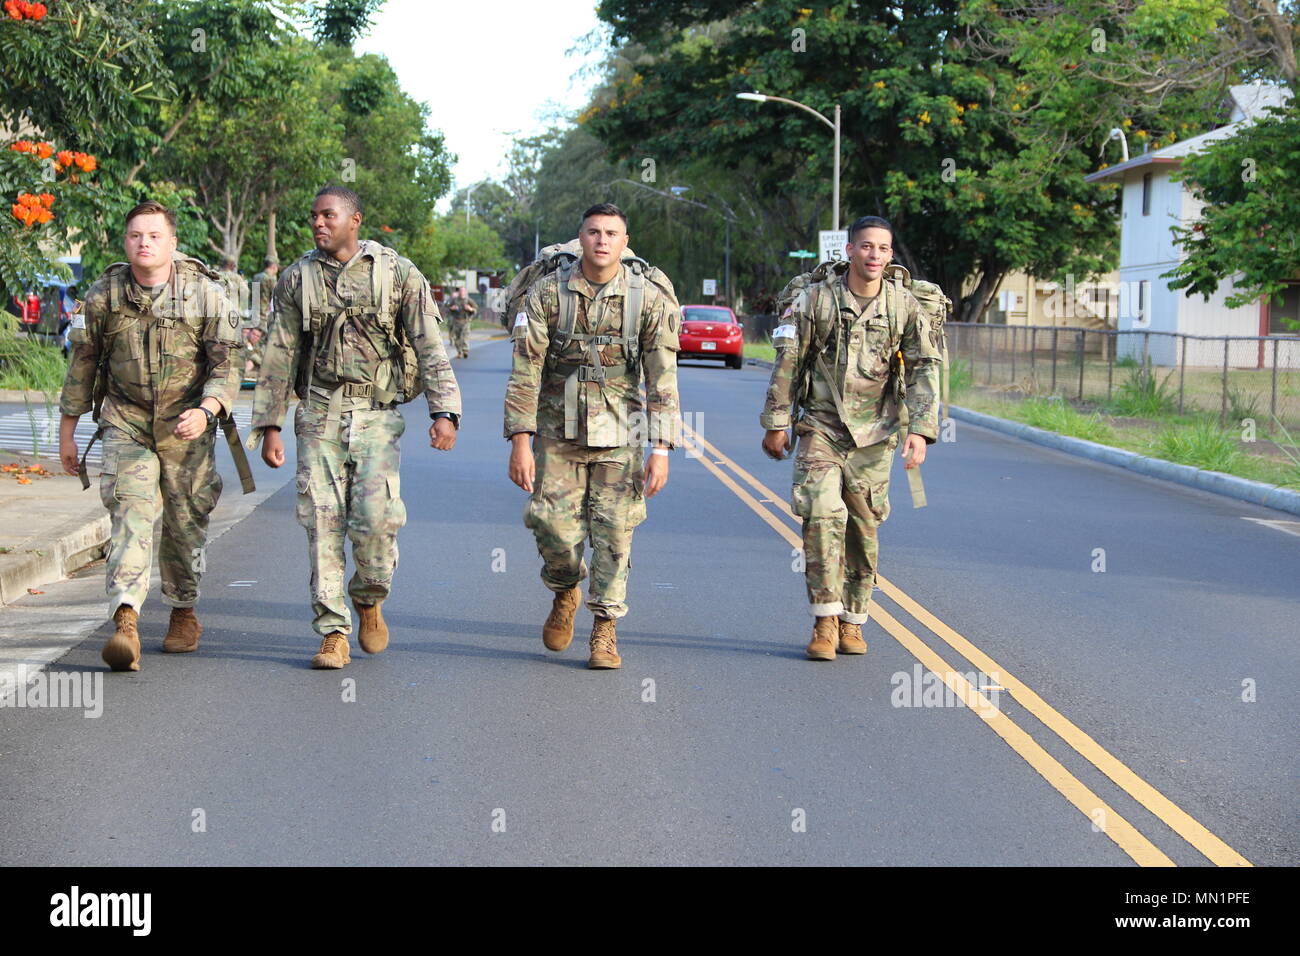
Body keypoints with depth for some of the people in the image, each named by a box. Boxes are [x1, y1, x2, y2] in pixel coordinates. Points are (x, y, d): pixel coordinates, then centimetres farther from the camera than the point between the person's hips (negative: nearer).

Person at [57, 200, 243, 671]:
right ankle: (126, 623, -25)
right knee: (130, 514, -16)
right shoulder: (103, 295, -3)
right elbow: (83, 363, 8)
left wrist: (206, 410, -28)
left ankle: (184, 612, 32)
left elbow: (227, 366, -9)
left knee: (185, 524, 9)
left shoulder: (205, 294, -9)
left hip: (187, 425, 0)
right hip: (126, 423, 0)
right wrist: (66, 433, 11)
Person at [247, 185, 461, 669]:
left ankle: (369, 600, 16)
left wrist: (444, 411, -11)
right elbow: (278, 357, 10)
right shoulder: (297, 280, 7)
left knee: (377, 516, -14)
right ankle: (333, 634, 5)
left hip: (377, 415, -2)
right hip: (319, 415, 2)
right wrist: (269, 426, 6)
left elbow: (430, 347, -1)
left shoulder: (398, 274, 1)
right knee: (323, 521, -3)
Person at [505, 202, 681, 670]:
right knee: (554, 525, -4)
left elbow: (663, 378, -4)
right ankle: (565, 592, 27)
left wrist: (661, 448, -10)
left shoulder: (649, 299, -4)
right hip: (558, 430, 0)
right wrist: (520, 441, -11)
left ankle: (605, 630, 11)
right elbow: (525, 371, -5)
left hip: (618, 434, 0)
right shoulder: (547, 293, -4)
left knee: (613, 530, -1)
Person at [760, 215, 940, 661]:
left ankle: (853, 622, 20)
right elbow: (787, 363, 1)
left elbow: (924, 369, 1)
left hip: (874, 435, 2)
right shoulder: (815, 299, -5)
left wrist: (921, 430, -9)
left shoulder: (904, 305, -1)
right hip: (820, 427, -2)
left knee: (864, 528, 6)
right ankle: (825, 620, -10)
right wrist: (777, 424, 2)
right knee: (822, 515, -16)